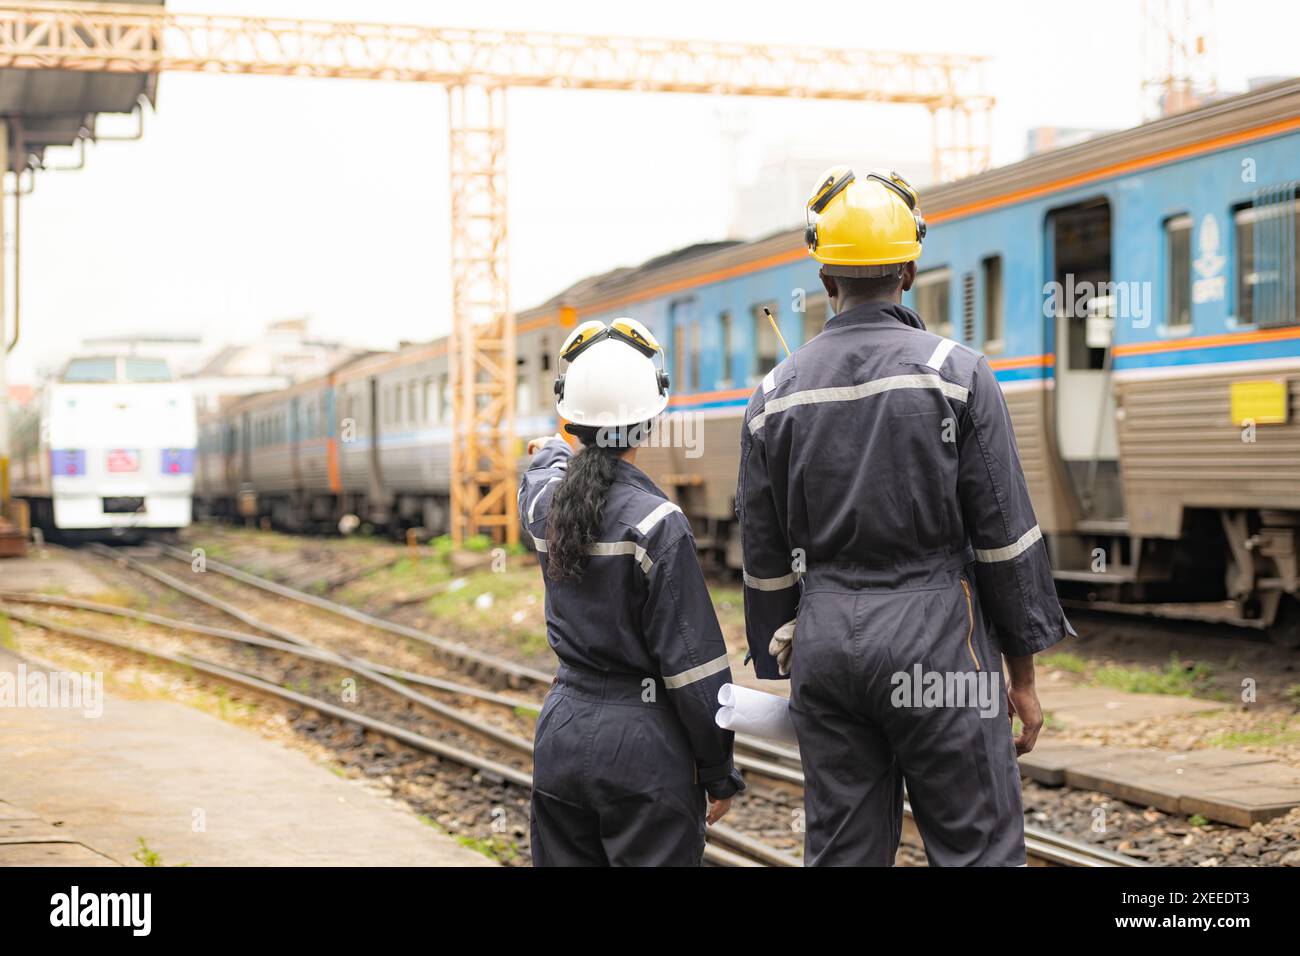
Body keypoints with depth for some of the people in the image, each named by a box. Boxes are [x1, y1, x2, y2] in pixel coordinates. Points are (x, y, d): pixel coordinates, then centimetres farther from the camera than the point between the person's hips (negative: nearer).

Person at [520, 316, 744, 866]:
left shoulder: (543, 502, 1)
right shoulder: (657, 524, -16)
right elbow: (692, 664, -14)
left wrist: (552, 454, 56)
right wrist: (719, 773, -4)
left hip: (560, 733, 6)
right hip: (642, 740, -6)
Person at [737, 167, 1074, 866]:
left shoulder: (776, 395, 5)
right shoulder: (957, 374, -5)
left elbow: (766, 563, 9)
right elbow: (1005, 538, -5)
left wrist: (782, 674, 18)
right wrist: (1022, 674, 2)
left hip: (825, 644, 4)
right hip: (937, 639, -3)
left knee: (841, 853, 9)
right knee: (977, 850, 1)